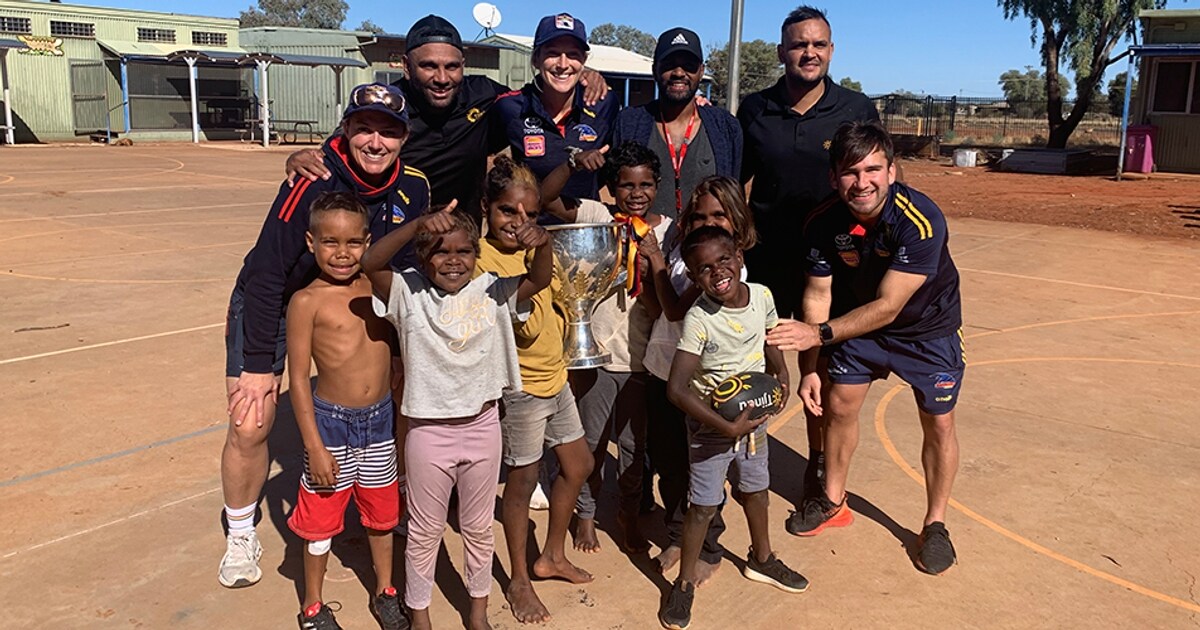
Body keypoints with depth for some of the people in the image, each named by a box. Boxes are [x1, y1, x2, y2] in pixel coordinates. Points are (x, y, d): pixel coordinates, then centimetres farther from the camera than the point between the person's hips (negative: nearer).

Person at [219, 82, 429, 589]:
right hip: (270, 302, -4)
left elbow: (402, 267, -2)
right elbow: (268, 271, -27)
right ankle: (241, 537, 19)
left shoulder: (413, 189, -16)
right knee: (249, 426, -7)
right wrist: (258, 363, -25)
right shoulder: (314, 181, -30)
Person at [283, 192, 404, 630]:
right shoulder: (307, 301, -12)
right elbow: (298, 379, -11)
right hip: (331, 423, -4)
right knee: (321, 519, 12)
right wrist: (314, 446, -12)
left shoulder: (378, 288, 0)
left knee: (382, 513, 19)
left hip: (381, 419, 4)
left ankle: (385, 593, 40)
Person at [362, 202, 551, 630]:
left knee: (479, 529, 20)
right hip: (429, 432, -2)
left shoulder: (492, 292, -4)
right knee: (425, 531, 16)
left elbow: (539, 279, -13)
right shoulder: (408, 294, -10)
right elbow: (370, 263, -26)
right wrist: (417, 225, -40)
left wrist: (543, 244, -34)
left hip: (482, 426, 2)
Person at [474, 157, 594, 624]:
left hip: (555, 377, 8)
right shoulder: (482, 258, -19)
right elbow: (524, 328, -26)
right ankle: (519, 581, 25)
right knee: (523, 479, 5)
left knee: (578, 464, 18)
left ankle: (553, 556, 37)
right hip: (520, 386, -8)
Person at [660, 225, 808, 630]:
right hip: (710, 424, -6)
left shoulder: (761, 296, -11)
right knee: (704, 505, 4)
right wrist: (727, 427, -31)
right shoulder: (699, 320, -28)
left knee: (755, 488, 24)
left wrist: (780, 373, -6)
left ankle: (761, 559, 48)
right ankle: (685, 581, 25)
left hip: (754, 414, 6)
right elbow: (676, 388, -33)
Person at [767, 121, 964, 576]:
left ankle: (934, 523, 22)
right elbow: (817, 294, -13)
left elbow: (888, 307, -35)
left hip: (927, 329, -3)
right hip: (860, 322, 4)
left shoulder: (921, 221, -35)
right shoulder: (823, 223, -22)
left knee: (938, 423, 1)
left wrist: (820, 334, -42)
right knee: (838, 406, 7)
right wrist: (808, 367, -14)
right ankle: (833, 501, 29)